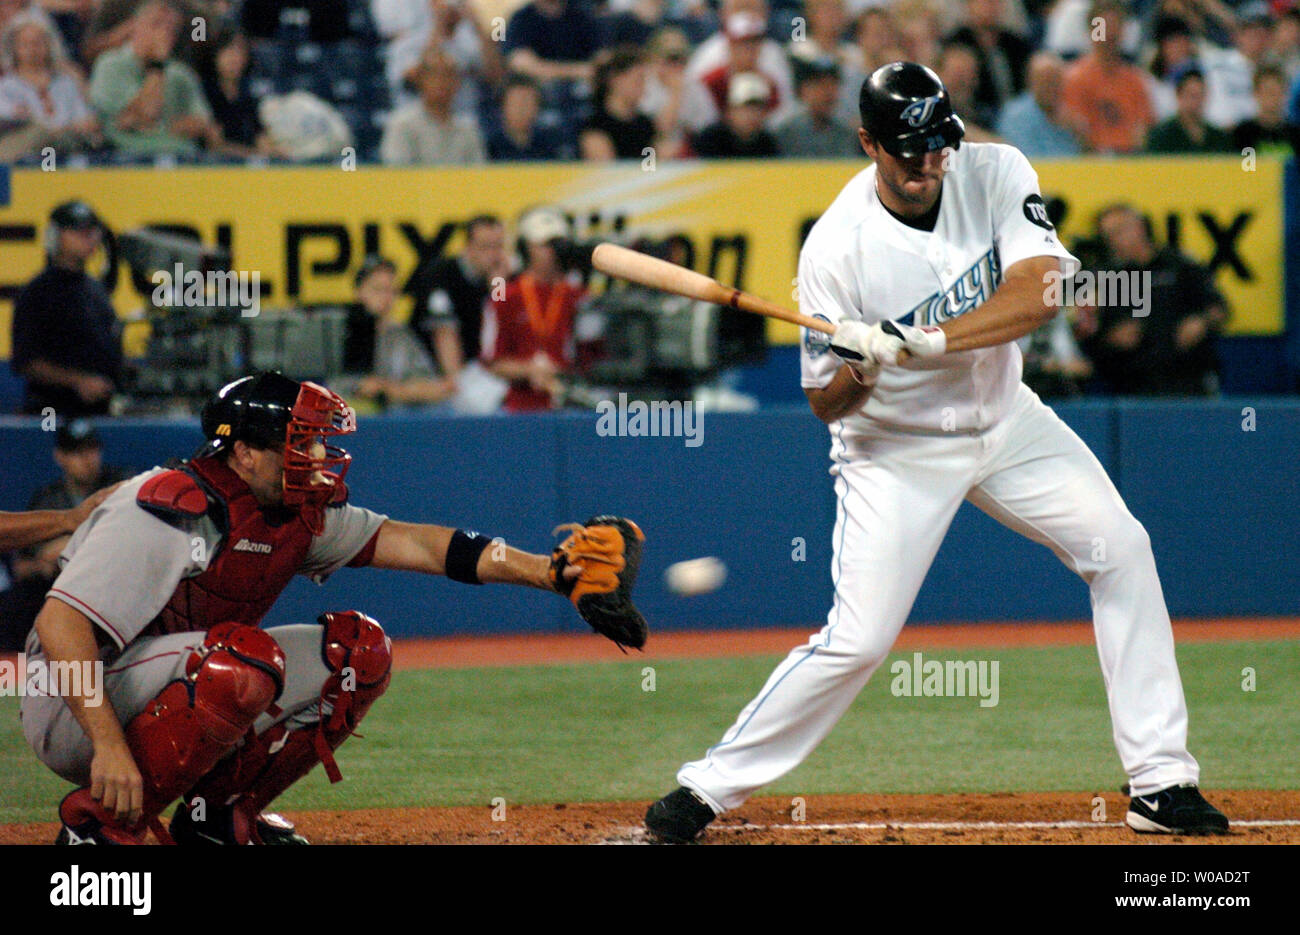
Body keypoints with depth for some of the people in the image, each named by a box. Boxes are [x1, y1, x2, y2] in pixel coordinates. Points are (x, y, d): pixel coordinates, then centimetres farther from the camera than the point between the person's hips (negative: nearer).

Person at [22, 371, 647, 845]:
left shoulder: (298, 516, 2)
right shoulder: (173, 511, -24)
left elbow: (406, 541, -3)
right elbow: (60, 627, -30)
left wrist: (549, 571, -12)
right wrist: (109, 748, -38)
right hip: (73, 711, -9)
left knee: (356, 651, 1)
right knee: (246, 658, -35)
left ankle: (219, 814, 4)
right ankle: (99, 822, -21)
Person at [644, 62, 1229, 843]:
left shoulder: (995, 175, -13)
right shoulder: (838, 246, -21)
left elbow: (1038, 294, -27)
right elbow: (825, 404, -14)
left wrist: (930, 341, -39)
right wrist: (857, 373, -38)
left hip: (1005, 421, 4)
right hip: (896, 450, -4)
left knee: (1121, 550, -6)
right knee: (858, 639, -13)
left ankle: (1160, 779, 0)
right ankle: (710, 785, 1)